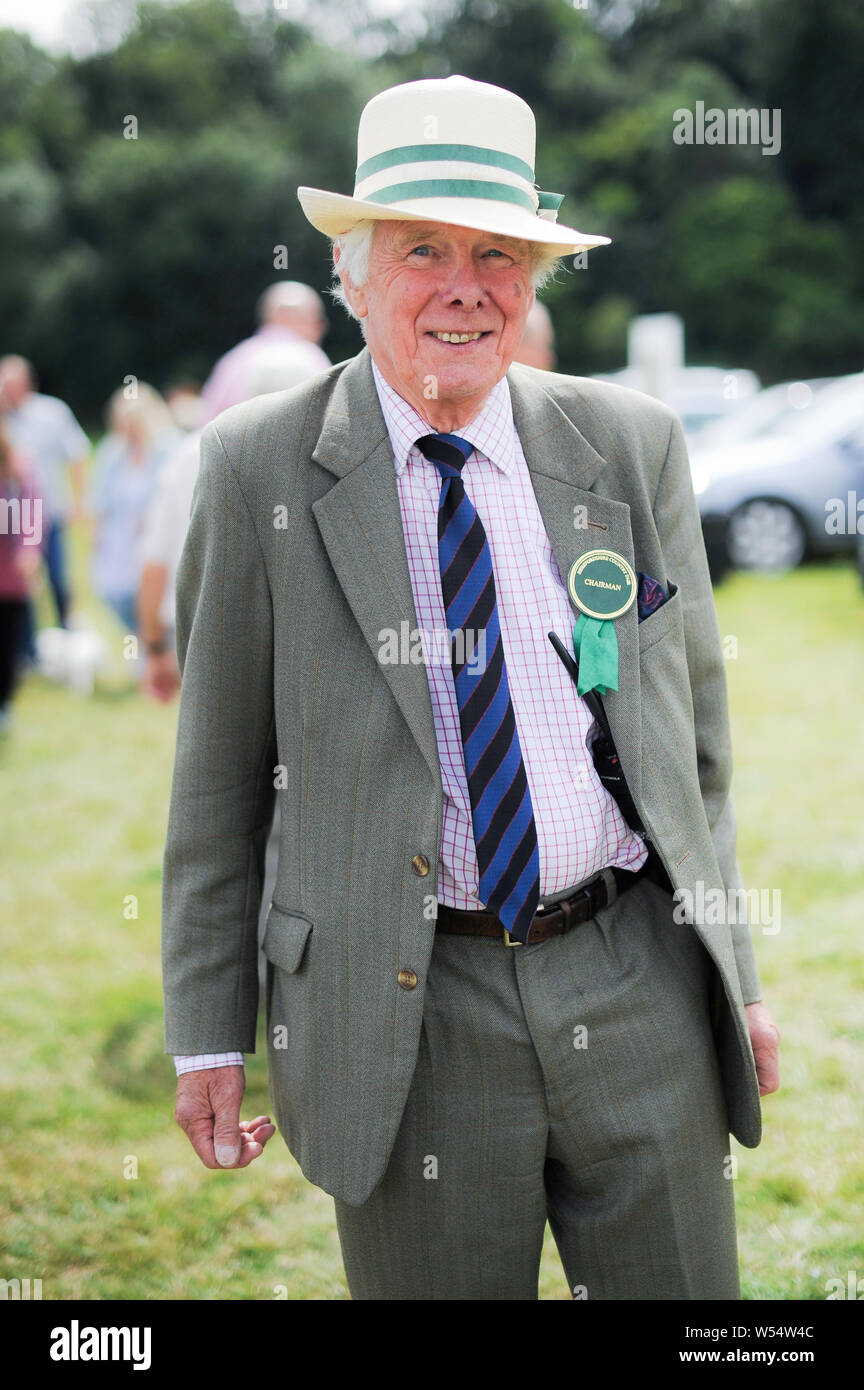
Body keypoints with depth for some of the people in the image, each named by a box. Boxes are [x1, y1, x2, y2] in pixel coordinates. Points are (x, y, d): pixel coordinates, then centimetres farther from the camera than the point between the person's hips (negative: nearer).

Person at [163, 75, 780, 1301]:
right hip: (407, 1016, -2)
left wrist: (735, 969, 11)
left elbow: (696, 721, 12)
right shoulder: (260, 468, -1)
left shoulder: (633, 445, 5)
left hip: (640, 985, 2)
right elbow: (217, 774, 2)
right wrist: (209, 1031, 2)